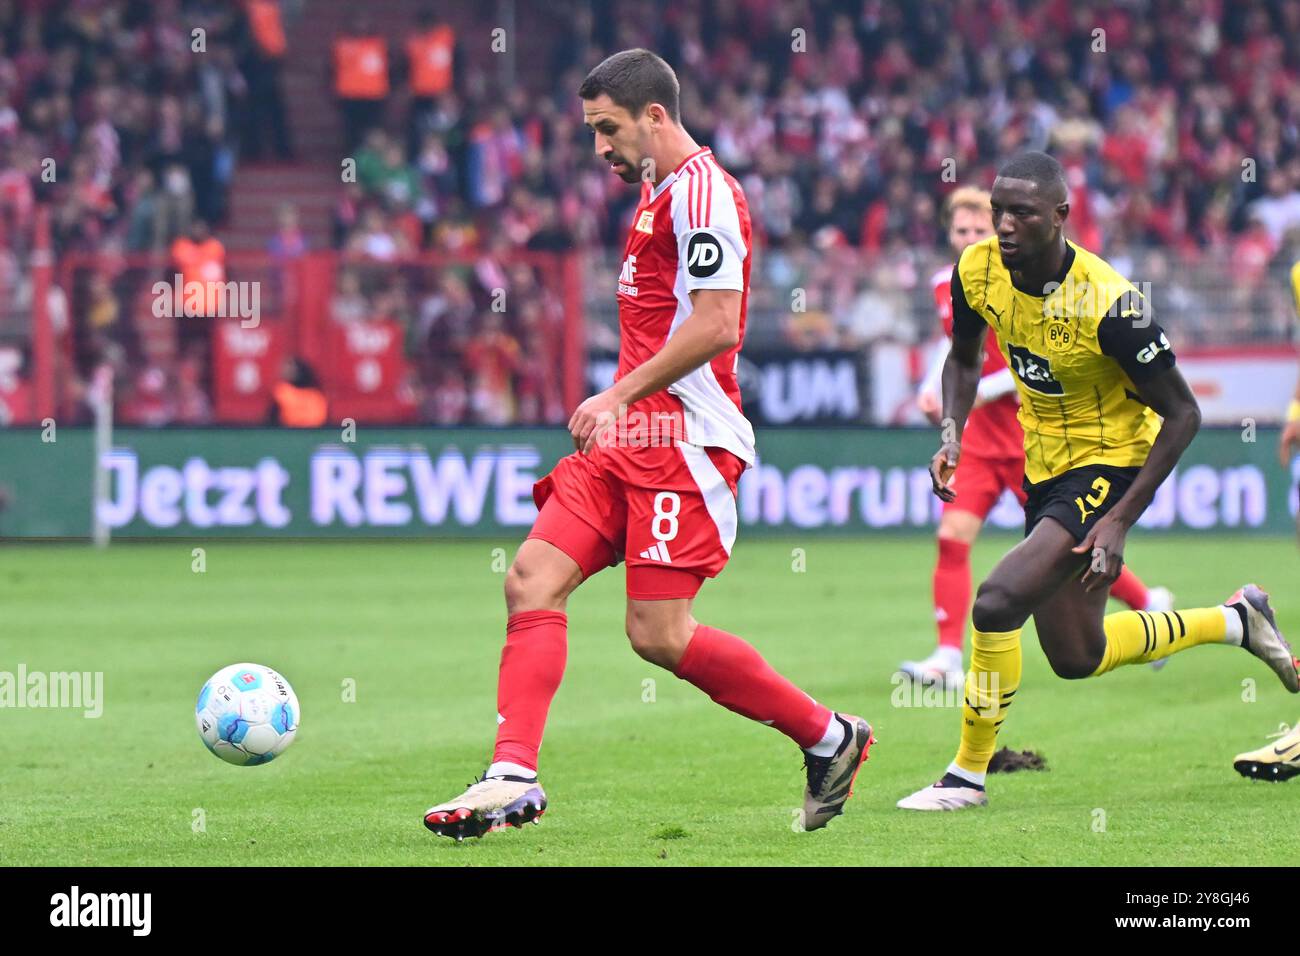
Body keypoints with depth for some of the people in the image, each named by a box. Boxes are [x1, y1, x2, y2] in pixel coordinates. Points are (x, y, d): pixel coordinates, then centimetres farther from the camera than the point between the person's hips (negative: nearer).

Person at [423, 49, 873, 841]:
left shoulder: (701, 191, -11)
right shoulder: (658, 192, 20)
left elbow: (716, 324, -20)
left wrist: (619, 396, -17)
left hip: (682, 441, -10)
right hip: (629, 439, 10)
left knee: (659, 633, -10)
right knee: (533, 579, -5)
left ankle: (829, 738, 5)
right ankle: (514, 776, -10)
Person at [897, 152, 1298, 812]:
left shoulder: (1108, 303, -27)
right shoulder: (978, 270, -10)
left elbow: (1182, 413, -19)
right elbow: (965, 359, 12)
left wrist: (1120, 520, -24)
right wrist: (952, 435, -7)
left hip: (1111, 466, -8)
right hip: (1045, 467, 8)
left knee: (996, 605, -24)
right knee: (1077, 658, 17)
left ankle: (969, 773, -4)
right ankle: (1237, 620, 39)